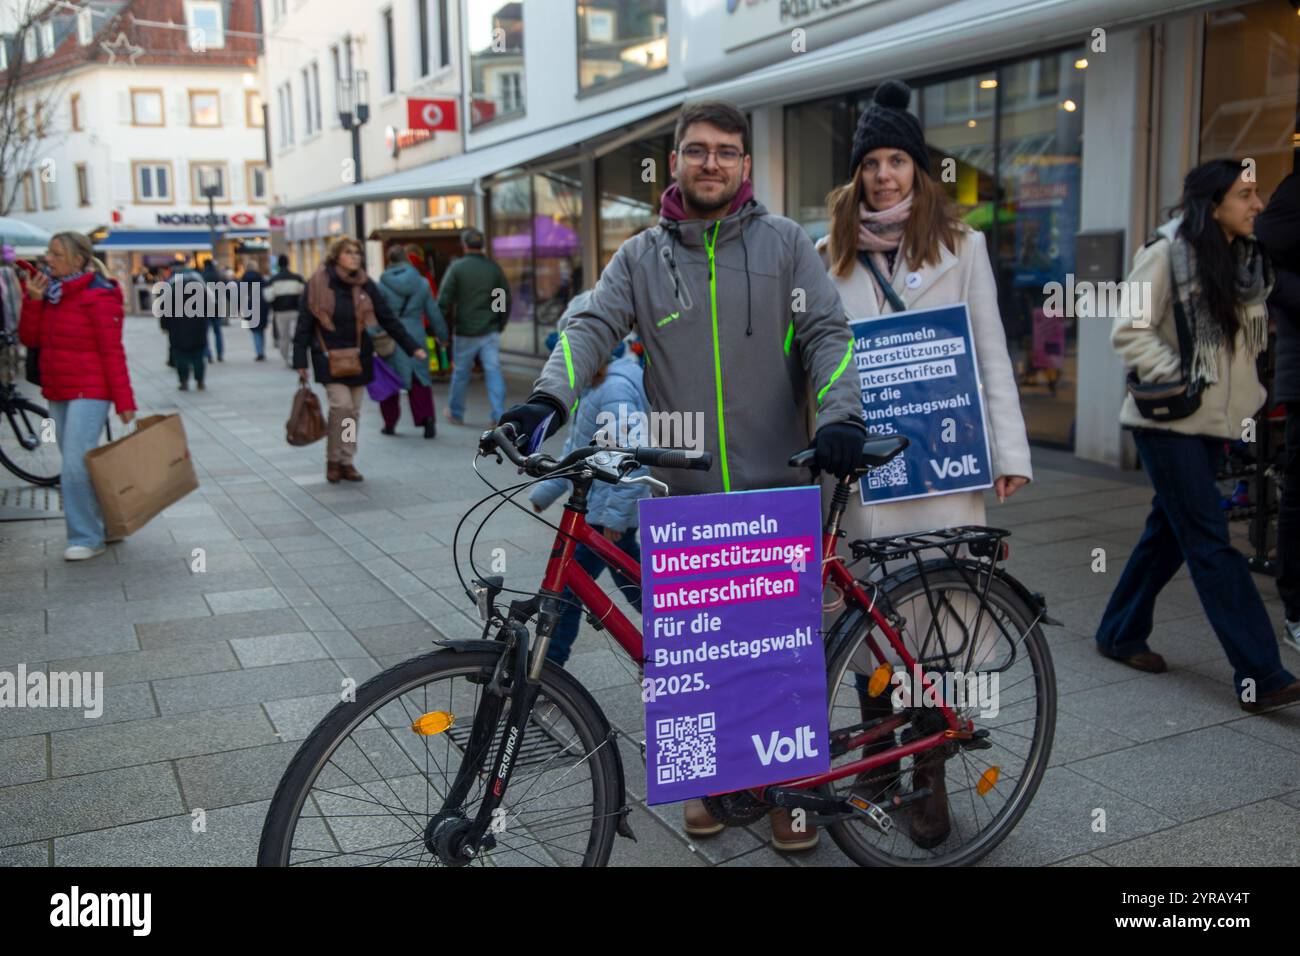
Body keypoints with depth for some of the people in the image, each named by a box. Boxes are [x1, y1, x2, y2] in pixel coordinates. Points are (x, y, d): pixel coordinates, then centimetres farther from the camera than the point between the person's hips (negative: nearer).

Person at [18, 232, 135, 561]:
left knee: (76, 465, -11)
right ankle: (108, 523, 26)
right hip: (57, 393, 8)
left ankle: (87, 538, -2)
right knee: (74, 464, 13)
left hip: (89, 393, -8)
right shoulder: (50, 292, 10)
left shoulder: (99, 297, -12)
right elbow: (29, 338, 7)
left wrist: (124, 401, -16)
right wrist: (32, 301, -7)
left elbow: (112, 352, -14)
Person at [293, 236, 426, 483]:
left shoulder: (364, 284, 3)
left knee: (354, 411, 6)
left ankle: (346, 461, 20)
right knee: (341, 406, -15)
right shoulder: (318, 283, -6)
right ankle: (333, 460, 4)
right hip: (330, 358, -4)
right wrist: (300, 361, -7)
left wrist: (412, 347, -1)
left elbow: (387, 318, 4)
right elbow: (304, 324, -4)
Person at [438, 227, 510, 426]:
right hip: (490, 332, 2)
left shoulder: (457, 267, -6)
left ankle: (456, 413, 26)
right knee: (494, 371, 2)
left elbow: (444, 300, -8)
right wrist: (500, 326, 15)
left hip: (464, 332, -2)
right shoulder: (494, 268, 2)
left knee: (460, 373, 12)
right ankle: (499, 416, -6)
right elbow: (507, 300, 6)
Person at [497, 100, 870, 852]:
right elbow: (592, 328, -6)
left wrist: (841, 414, -20)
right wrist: (551, 398, -25)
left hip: (779, 486, -1)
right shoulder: (642, 258, 7)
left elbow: (827, 332, -2)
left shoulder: (786, 244, 4)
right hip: (684, 492, 2)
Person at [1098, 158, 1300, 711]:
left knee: (1170, 531, 13)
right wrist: (1178, 381, -17)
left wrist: (1250, 395, 13)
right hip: (1169, 421, -8)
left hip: (1216, 421, 8)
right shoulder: (1167, 251, -12)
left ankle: (1120, 634, 28)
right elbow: (1130, 332, -13)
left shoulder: (1248, 259, 11)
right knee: (1211, 543, -9)